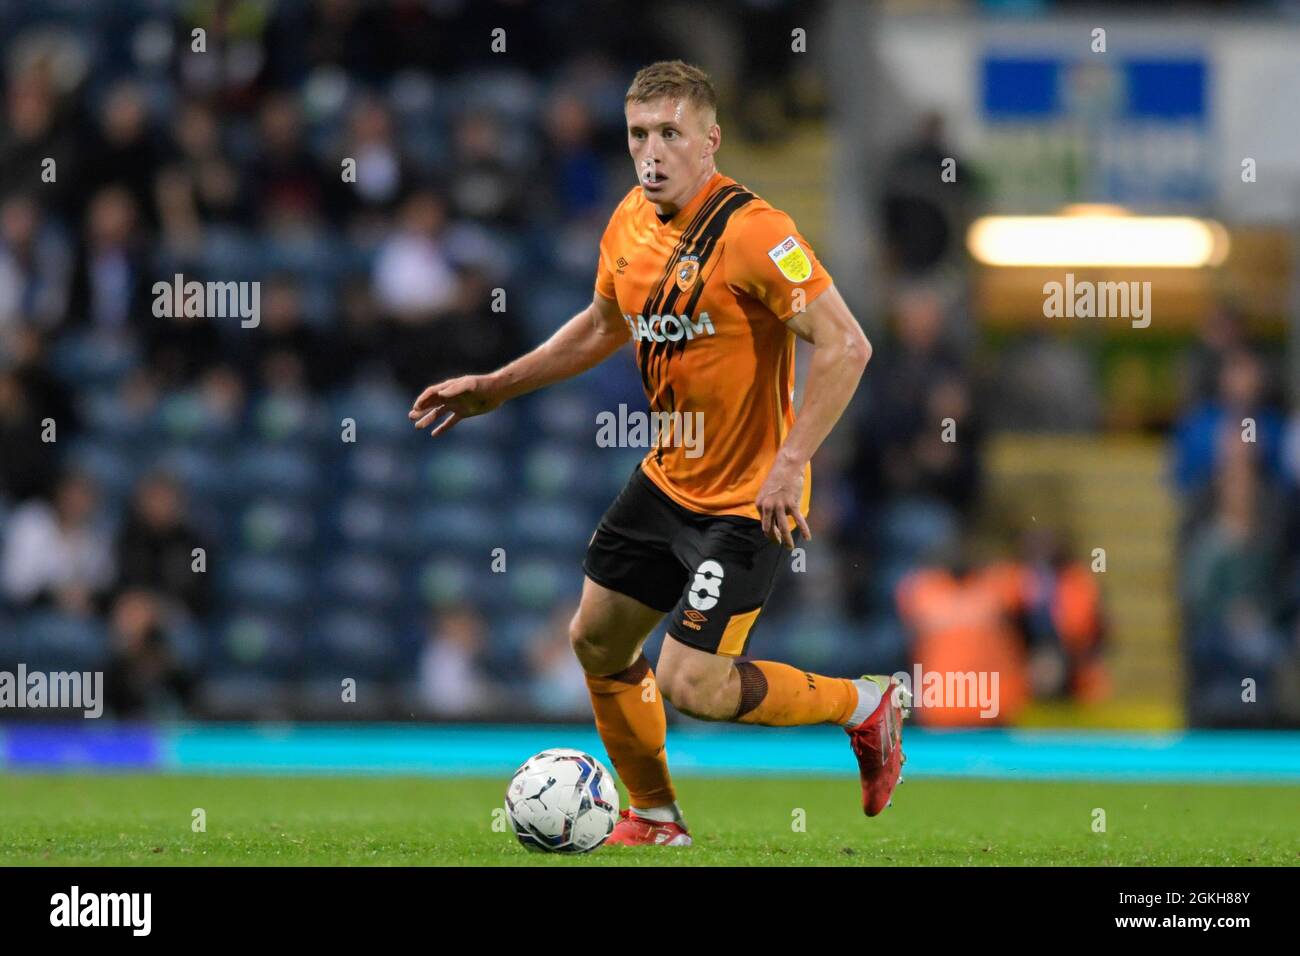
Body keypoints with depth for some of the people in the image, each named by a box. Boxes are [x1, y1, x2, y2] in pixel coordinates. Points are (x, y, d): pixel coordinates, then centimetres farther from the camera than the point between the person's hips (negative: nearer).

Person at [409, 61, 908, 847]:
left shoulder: (750, 231, -22)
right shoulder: (631, 223, 2)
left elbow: (846, 346, -25)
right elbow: (604, 325, 22)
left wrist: (789, 462, -29)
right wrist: (495, 388, 20)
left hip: (747, 499, -8)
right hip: (667, 479, 8)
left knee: (691, 685, -12)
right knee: (596, 641, 14)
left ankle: (868, 706, 10)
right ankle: (656, 819, 32)